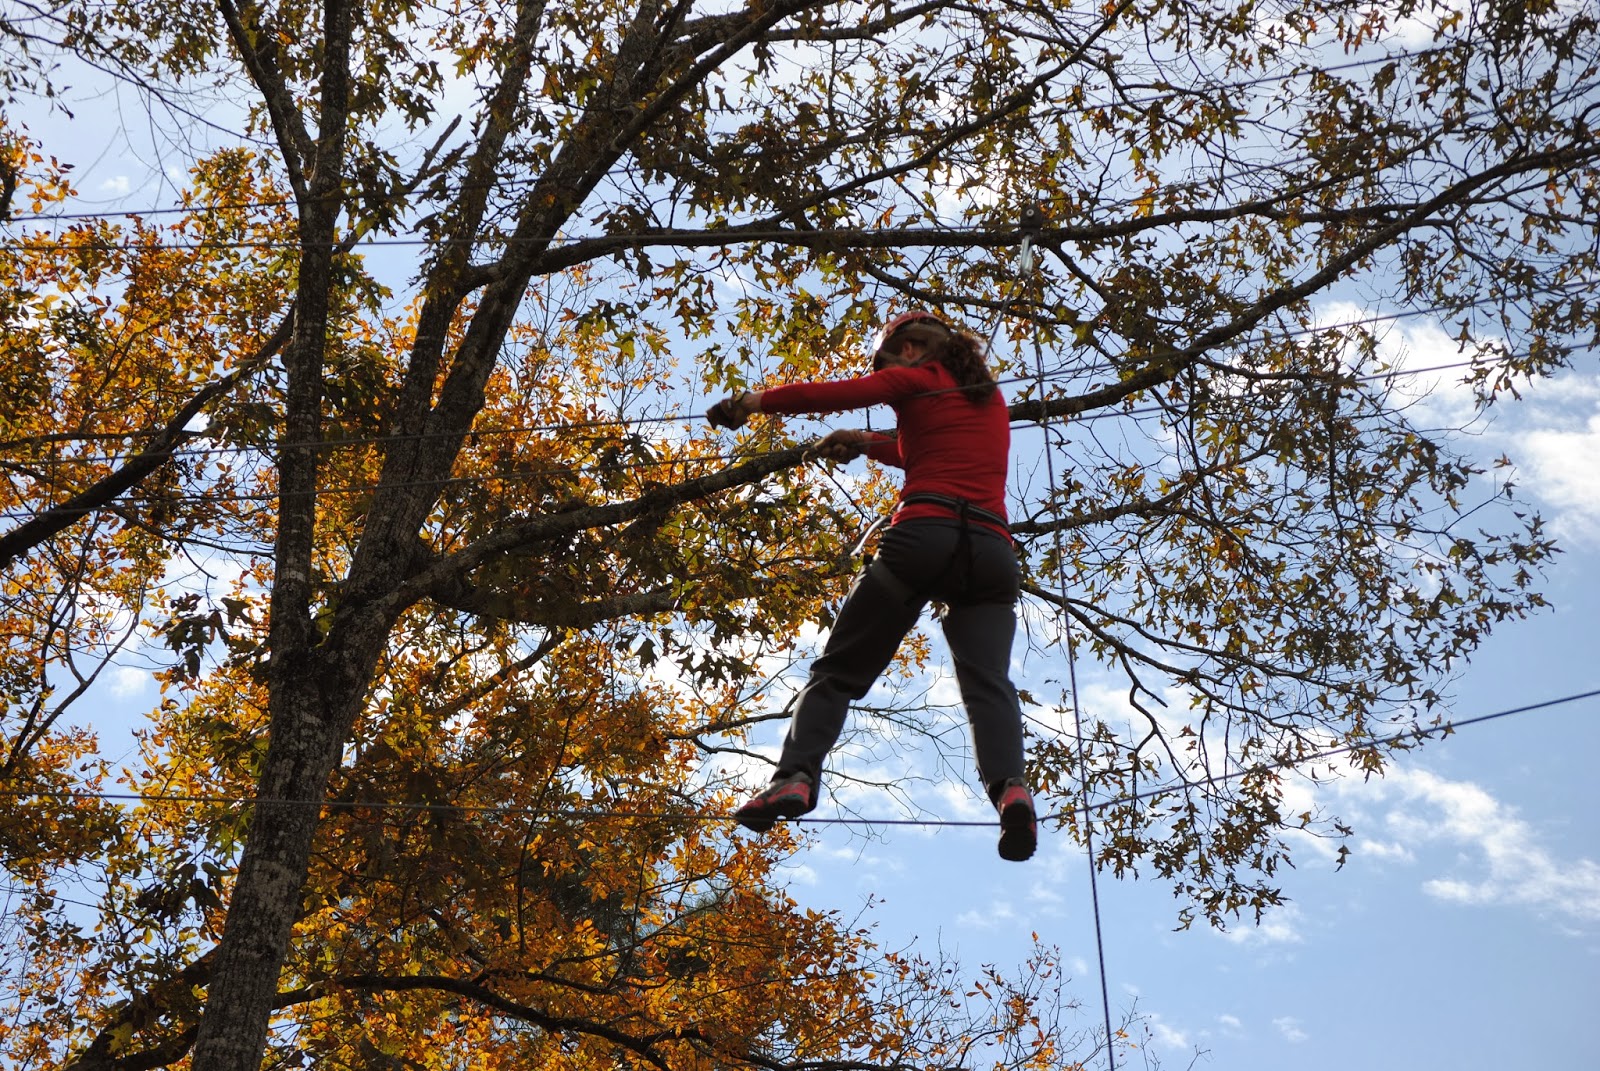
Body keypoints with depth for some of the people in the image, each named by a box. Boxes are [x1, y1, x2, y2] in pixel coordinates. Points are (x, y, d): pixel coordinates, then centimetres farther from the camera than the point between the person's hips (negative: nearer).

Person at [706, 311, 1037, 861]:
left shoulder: (915, 379, 13)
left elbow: (831, 394, 7)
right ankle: (1009, 787, -38)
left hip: (924, 534, -4)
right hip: (992, 549, 4)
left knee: (838, 668, 1)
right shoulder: (992, 398, 31)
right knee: (987, 680, -13)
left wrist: (757, 399, 21)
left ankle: (796, 775, -18)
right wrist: (867, 444, 46)